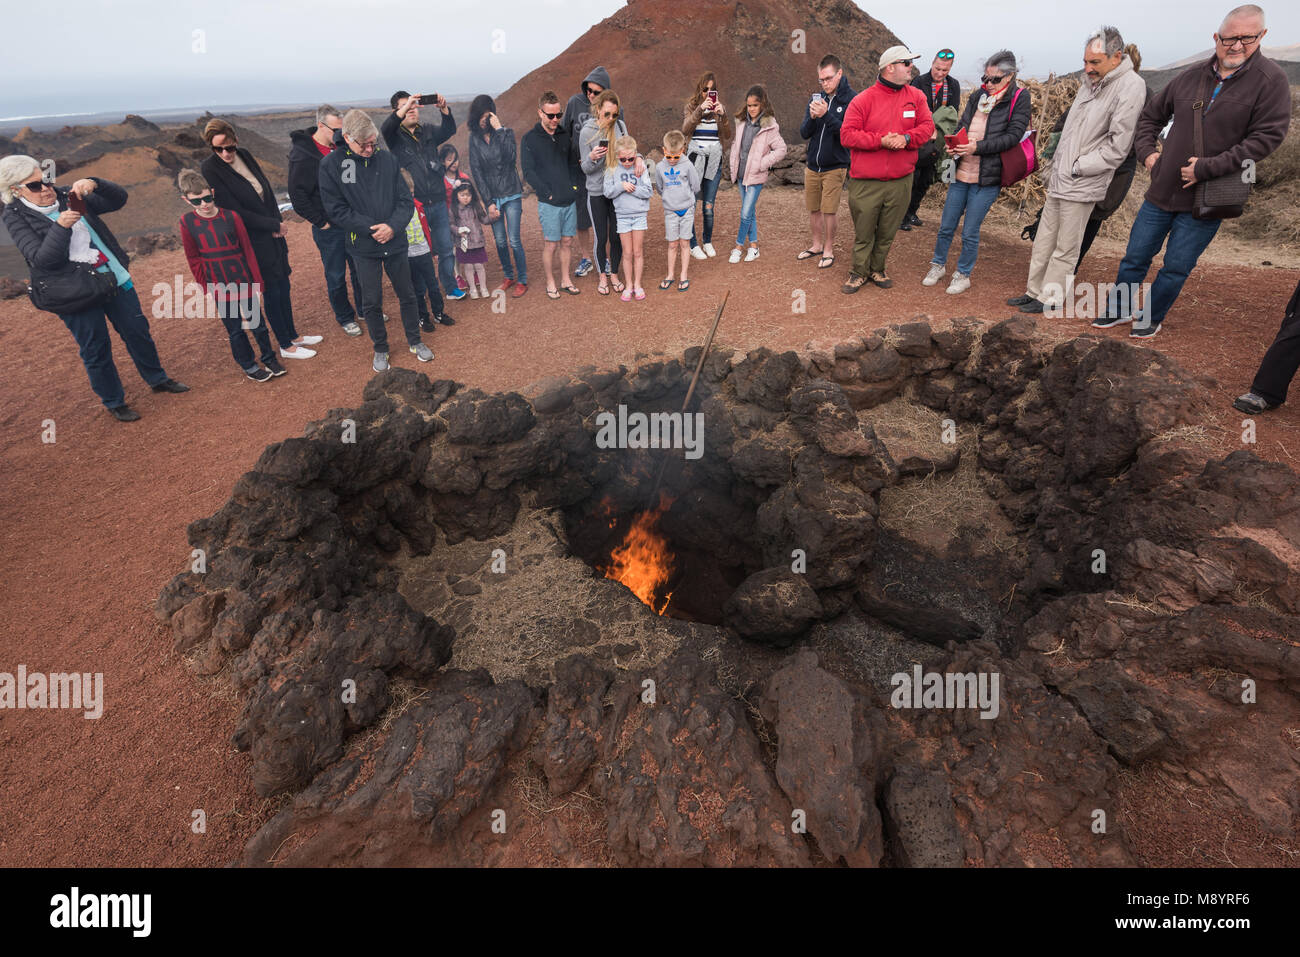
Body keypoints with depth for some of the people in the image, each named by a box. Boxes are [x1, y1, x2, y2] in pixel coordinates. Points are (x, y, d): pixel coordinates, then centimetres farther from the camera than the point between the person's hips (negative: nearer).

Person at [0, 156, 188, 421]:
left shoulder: (66, 196, 5)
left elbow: (118, 199, 1)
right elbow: (42, 260, -18)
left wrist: (94, 184, -19)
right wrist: (61, 226, -29)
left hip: (116, 278, 4)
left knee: (138, 331, 14)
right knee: (96, 350, 4)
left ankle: (157, 379, 33)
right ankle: (114, 403, 19)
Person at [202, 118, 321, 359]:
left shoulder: (244, 155, 3)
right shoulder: (210, 170, -14)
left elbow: (266, 188, 10)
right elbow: (234, 212, -16)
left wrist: (277, 223, -3)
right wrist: (274, 225, -13)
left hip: (273, 234, 6)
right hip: (253, 241, -6)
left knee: (283, 285, 14)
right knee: (271, 291, 0)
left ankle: (292, 336, 29)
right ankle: (286, 346, 11)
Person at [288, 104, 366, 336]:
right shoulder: (302, 155, -15)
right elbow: (298, 196, -17)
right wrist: (321, 221, -16)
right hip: (328, 228, -6)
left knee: (360, 269, 16)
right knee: (336, 276, 6)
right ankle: (345, 318, 20)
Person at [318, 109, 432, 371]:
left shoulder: (387, 159, -2)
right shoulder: (331, 164, -6)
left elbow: (406, 199, -1)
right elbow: (335, 208, -7)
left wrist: (393, 226, -17)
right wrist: (370, 228, -16)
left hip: (396, 242, 2)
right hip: (363, 246, -1)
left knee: (407, 294, 12)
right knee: (371, 300, 5)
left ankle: (415, 341, 31)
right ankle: (380, 349, 23)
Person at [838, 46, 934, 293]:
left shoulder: (916, 96, 8)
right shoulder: (863, 99, -4)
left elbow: (927, 126, 5)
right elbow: (847, 134, -10)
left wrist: (906, 138, -16)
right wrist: (880, 141, -18)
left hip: (901, 181, 4)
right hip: (865, 183, -3)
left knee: (887, 233, 12)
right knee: (863, 233, 4)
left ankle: (877, 269, 29)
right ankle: (859, 272, 21)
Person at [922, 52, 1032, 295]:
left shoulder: (1020, 99, -4)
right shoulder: (978, 97, 10)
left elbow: (1013, 136, -12)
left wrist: (978, 147, -23)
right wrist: (955, 145, -9)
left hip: (987, 178, -4)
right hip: (961, 173, 4)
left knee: (970, 233, 0)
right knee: (946, 226, 10)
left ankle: (963, 275, 17)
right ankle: (938, 265, 31)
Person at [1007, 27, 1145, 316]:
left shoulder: (1130, 87, -13)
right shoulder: (1091, 81, 11)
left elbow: (1117, 146, -16)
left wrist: (1077, 168, -13)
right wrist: (1057, 166, 12)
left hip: (1081, 186, -8)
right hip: (1059, 179, 8)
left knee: (1066, 248, 0)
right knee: (1043, 241, 13)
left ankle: (1051, 299, 9)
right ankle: (1034, 291, 23)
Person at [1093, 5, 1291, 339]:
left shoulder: (1270, 80, -8)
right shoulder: (1191, 77, 3)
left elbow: (1267, 136, -15)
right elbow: (1151, 116, 18)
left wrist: (1207, 168, -21)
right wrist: (1147, 153, 4)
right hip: (1161, 191, 4)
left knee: (1176, 269, 3)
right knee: (1135, 258, 9)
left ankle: (1152, 318, 20)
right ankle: (1117, 310, 26)